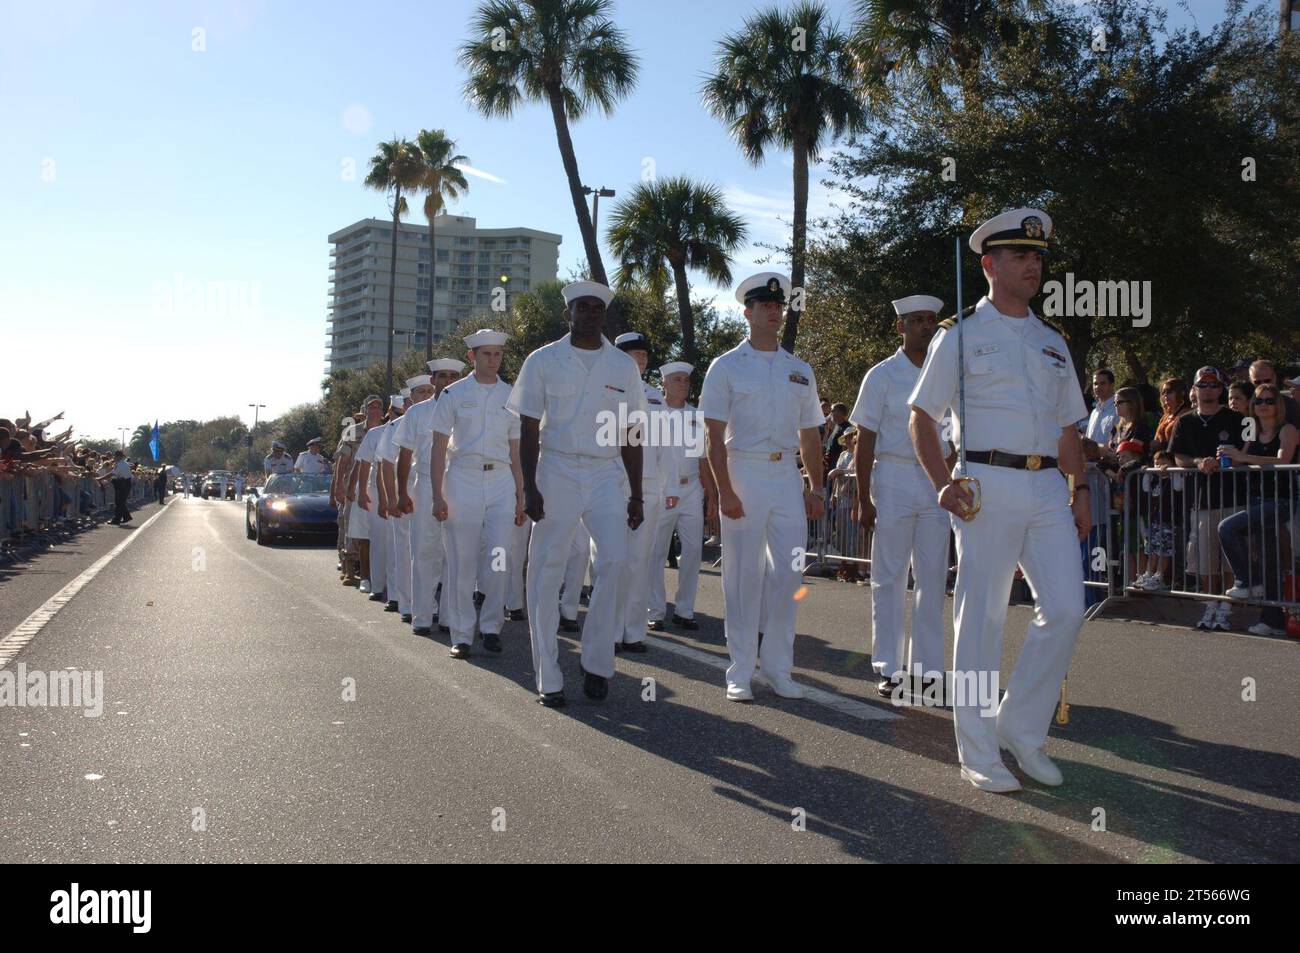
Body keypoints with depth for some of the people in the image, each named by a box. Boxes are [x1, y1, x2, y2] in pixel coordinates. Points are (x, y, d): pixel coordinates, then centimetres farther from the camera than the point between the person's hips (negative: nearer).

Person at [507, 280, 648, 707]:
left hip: (607, 474, 2)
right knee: (547, 569, -2)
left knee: (615, 561, -13)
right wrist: (530, 488, -8)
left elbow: (630, 435, 11)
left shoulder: (624, 366, 9)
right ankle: (548, 679, 7)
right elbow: (529, 428, 2)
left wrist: (636, 495, 7)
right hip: (556, 469, -1)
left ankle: (597, 664, 4)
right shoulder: (543, 360, 4)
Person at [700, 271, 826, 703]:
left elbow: (810, 434, 17)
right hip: (744, 474, -4)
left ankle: (777, 668, 16)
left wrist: (815, 488, 10)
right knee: (743, 576, 0)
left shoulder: (800, 370, 14)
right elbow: (715, 435, -5)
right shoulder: (727, 366, 1)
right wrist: (725, 491, -13)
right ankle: (740, 671, 9)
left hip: (788, 477, 4)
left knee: (789, 574, 3)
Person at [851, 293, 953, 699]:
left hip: (937, 482, 4)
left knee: (933, 578, 6)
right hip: (893, 476, -3)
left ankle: (925, 667, 14)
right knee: (889, 577, 1)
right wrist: (863, 498, -8)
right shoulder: (882, 375, -1)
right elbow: (865, 440, -3)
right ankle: (889, 668, 8)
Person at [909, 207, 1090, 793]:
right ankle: (978, 753, 9)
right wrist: (943, 482, -13)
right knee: (981, 617, -2)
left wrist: (1080, 490, 11)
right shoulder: (960, 337, 3)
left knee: (1065, 610, -2)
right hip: (987, 486, -5)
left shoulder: (1053, 344, 20)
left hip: (1050, 487, 5)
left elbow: (1068, 426, 22)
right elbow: (922, 418, 0)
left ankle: (1022, 730, 16)